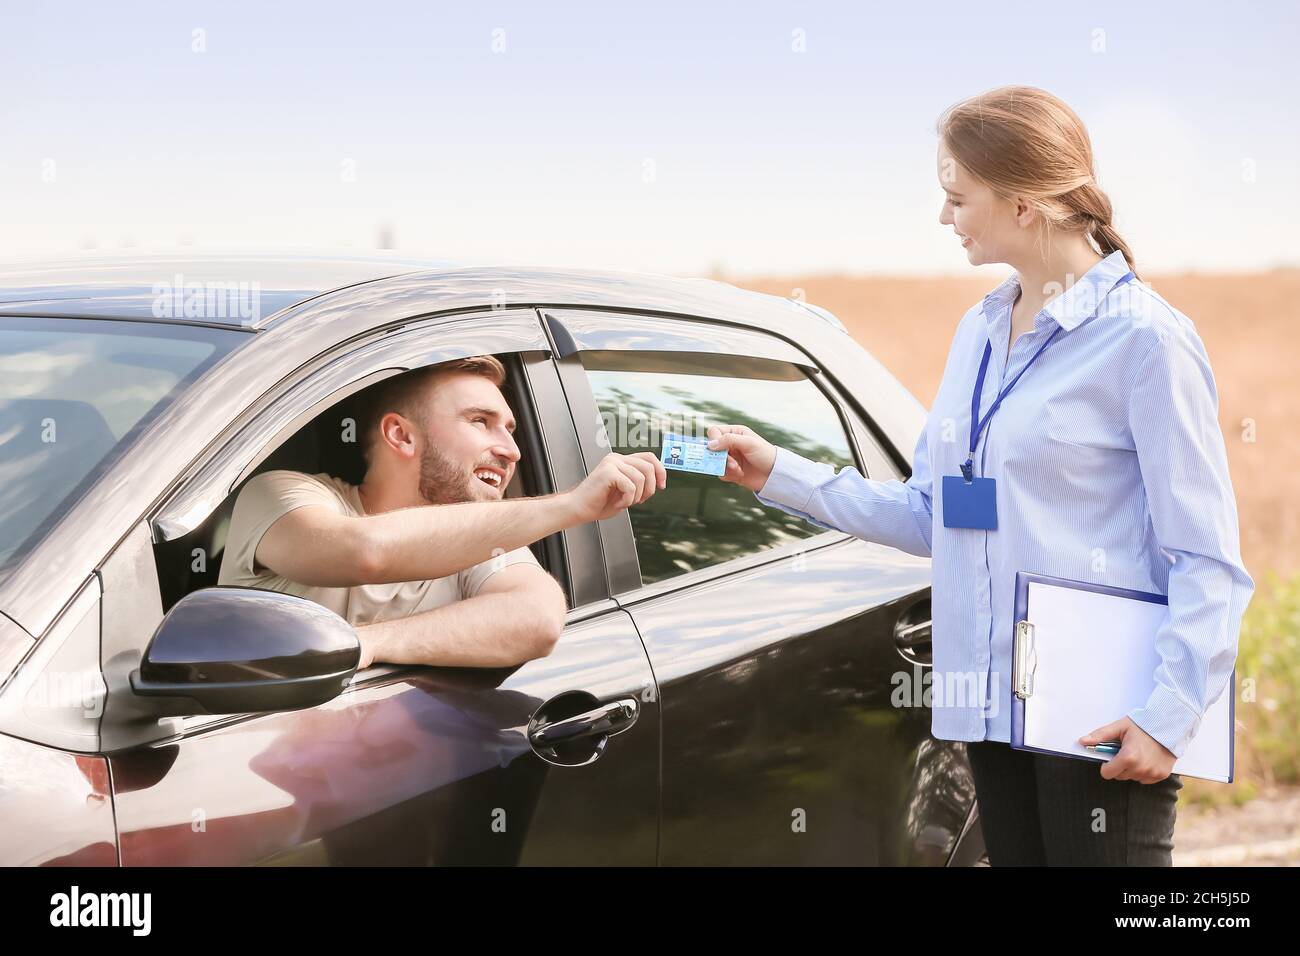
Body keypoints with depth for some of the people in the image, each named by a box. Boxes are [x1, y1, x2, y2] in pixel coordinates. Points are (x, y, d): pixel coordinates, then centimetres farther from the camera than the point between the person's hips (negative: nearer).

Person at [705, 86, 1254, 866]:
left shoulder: (1143, 337, -10)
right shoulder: (979, 334, 13)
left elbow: (1208, 558, -12)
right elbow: (928, 514, 15)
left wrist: (1170, 717, -19)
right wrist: (778, 473, 11)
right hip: (994, 703, 7)